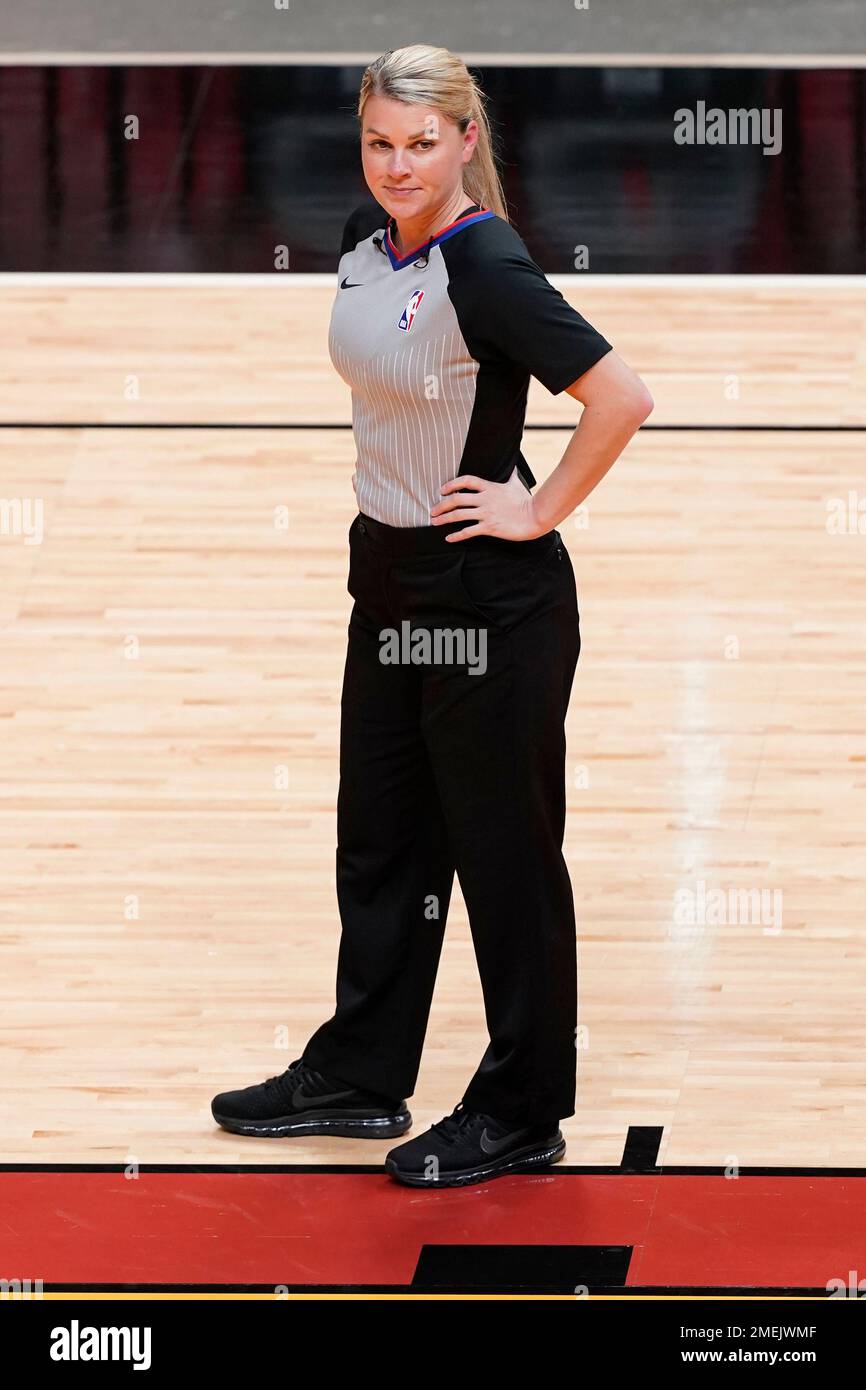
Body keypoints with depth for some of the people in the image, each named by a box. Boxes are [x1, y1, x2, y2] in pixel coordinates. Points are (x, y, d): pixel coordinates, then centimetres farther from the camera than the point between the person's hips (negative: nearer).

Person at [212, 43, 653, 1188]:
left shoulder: (485, 266, -22)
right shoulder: (368, 238, 3)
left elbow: (621, 398, -27)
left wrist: (540, 511, -18)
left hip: (492, 600, -8)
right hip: (389, 579, 9)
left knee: (504, 857, 4)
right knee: (381, 842, 18)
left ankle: (521, 1116, 15)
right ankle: (361, 1077, 32)